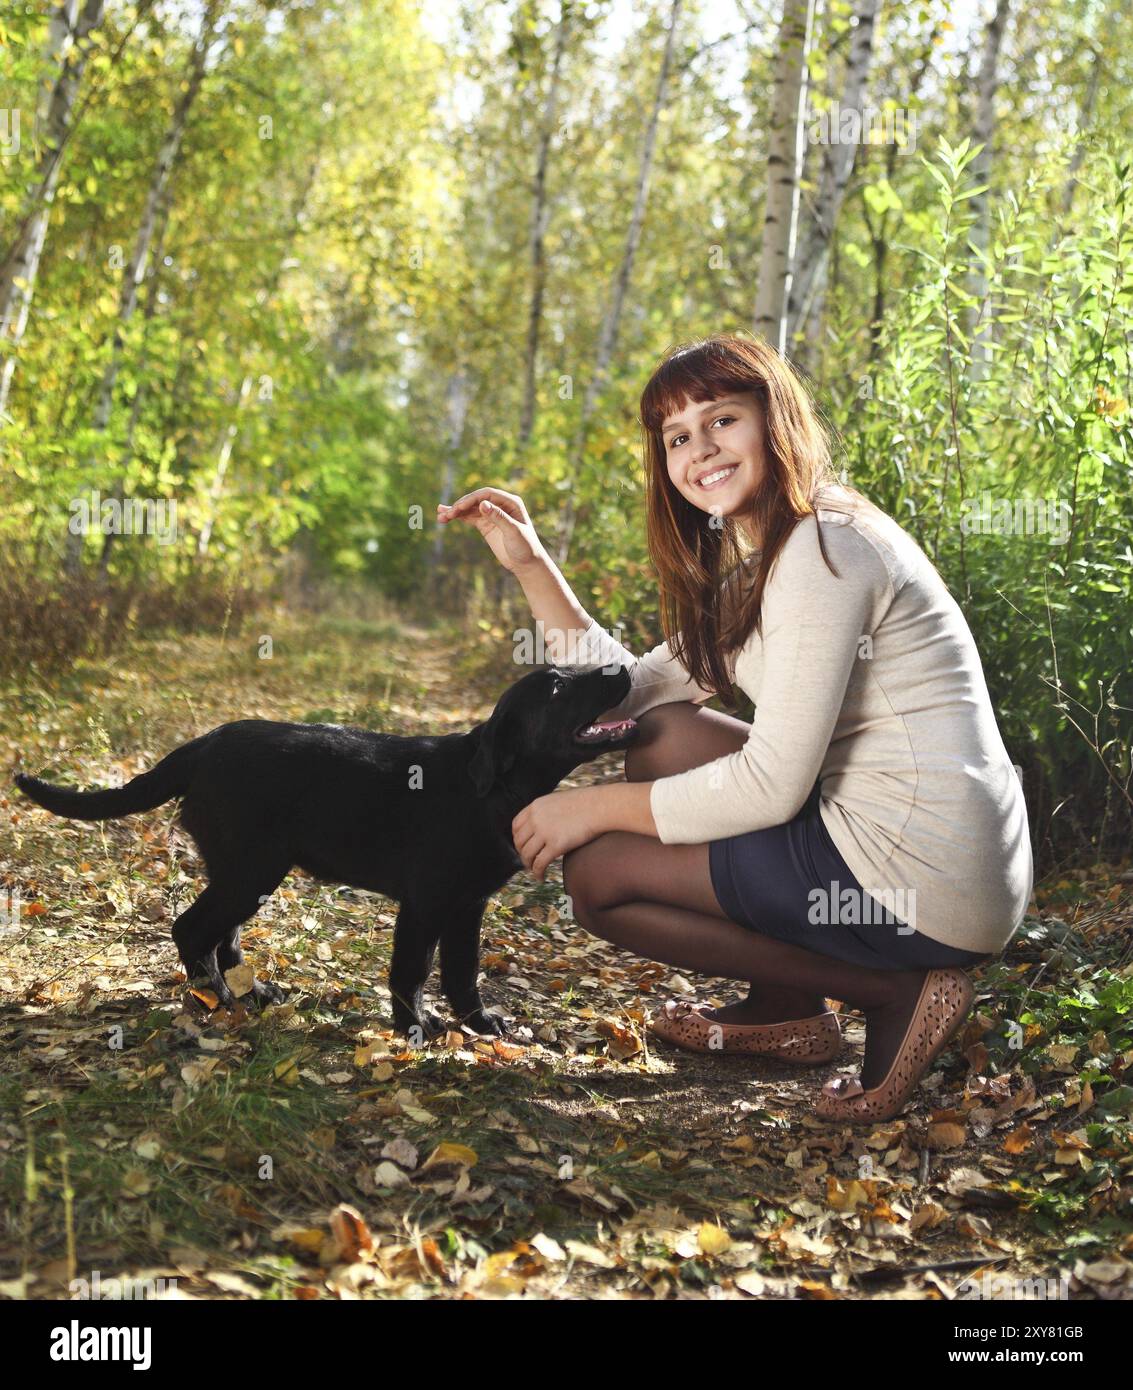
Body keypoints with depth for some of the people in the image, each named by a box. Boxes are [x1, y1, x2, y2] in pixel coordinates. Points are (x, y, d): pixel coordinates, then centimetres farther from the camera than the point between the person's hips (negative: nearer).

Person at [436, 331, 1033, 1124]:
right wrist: (530, 564, 10)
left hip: (932, 880, -10)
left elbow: (771, 784, -19)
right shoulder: (758, 565, 16)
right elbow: (629, 693, 13)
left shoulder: (823, 550, -15)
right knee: (659, 739, 15)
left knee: (599, 872, -4)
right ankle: (789, 1016, 16)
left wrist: (595, 807, -8)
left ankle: (894, 993, -2)